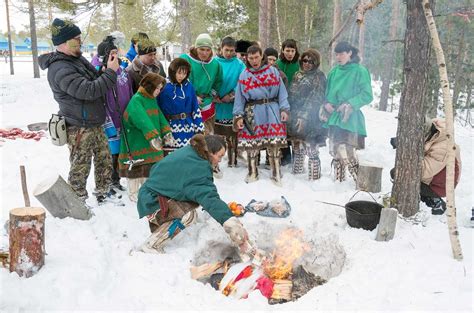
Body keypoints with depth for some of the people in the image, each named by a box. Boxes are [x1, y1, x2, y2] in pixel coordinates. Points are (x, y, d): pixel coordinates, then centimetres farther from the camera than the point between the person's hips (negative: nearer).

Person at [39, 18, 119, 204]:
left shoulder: (78, 58, 8)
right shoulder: (60, 70, -23)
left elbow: (95, 80, 22)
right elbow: (89, 90, -29)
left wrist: (107, 67, 5)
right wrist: (111, 72, -23)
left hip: (94, 124, 9)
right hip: (79, 128, -9)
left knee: (105, 161, 18)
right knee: (80, 168, 3)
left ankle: (104, 196, 34)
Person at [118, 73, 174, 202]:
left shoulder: (152, 100, 13)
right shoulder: (136, 100, -16)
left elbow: (160, 117, 10)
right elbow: (142, 120, -31)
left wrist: (166, 133, -6)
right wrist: (153, 136, -42)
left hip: (152, 146, 8)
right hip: (136, 145, -8)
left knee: (150, 170, 17)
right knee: (136, 171, 3)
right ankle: (133, 195, 18)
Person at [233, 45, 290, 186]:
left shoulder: (273, 71, 7)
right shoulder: (244, 75, 9)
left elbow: (281, 91, 5)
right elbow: (239, 97, 7)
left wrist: (284, 109, -5)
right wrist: (238, 116, -1)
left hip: (272, 111, -1)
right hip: (252, 112, 1)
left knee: (274, 144, -3)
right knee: (251, 144, 1)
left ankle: (276, 174, 8)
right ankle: (252, 173, 18)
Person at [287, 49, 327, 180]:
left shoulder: (318, 77, -4)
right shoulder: (297, 75, 15)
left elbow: (315, 99, -12)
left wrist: (304, 116, -18)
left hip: (310, 120, -6)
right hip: (295, 117, 6)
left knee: (311, 149, -6)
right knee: (297, 148, 15)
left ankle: (314, 177, 2)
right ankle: (296, 172, 27)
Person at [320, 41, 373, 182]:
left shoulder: (360, 71, -4)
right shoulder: (334, 71, 12)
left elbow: (367, 95, -7)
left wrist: (350, 104, -18)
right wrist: (327, 104, 1)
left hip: (349, 118, -6)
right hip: (333, 117, 6)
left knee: (346, 152, -15)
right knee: (335, 151, 10)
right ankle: (338, 181, 23)